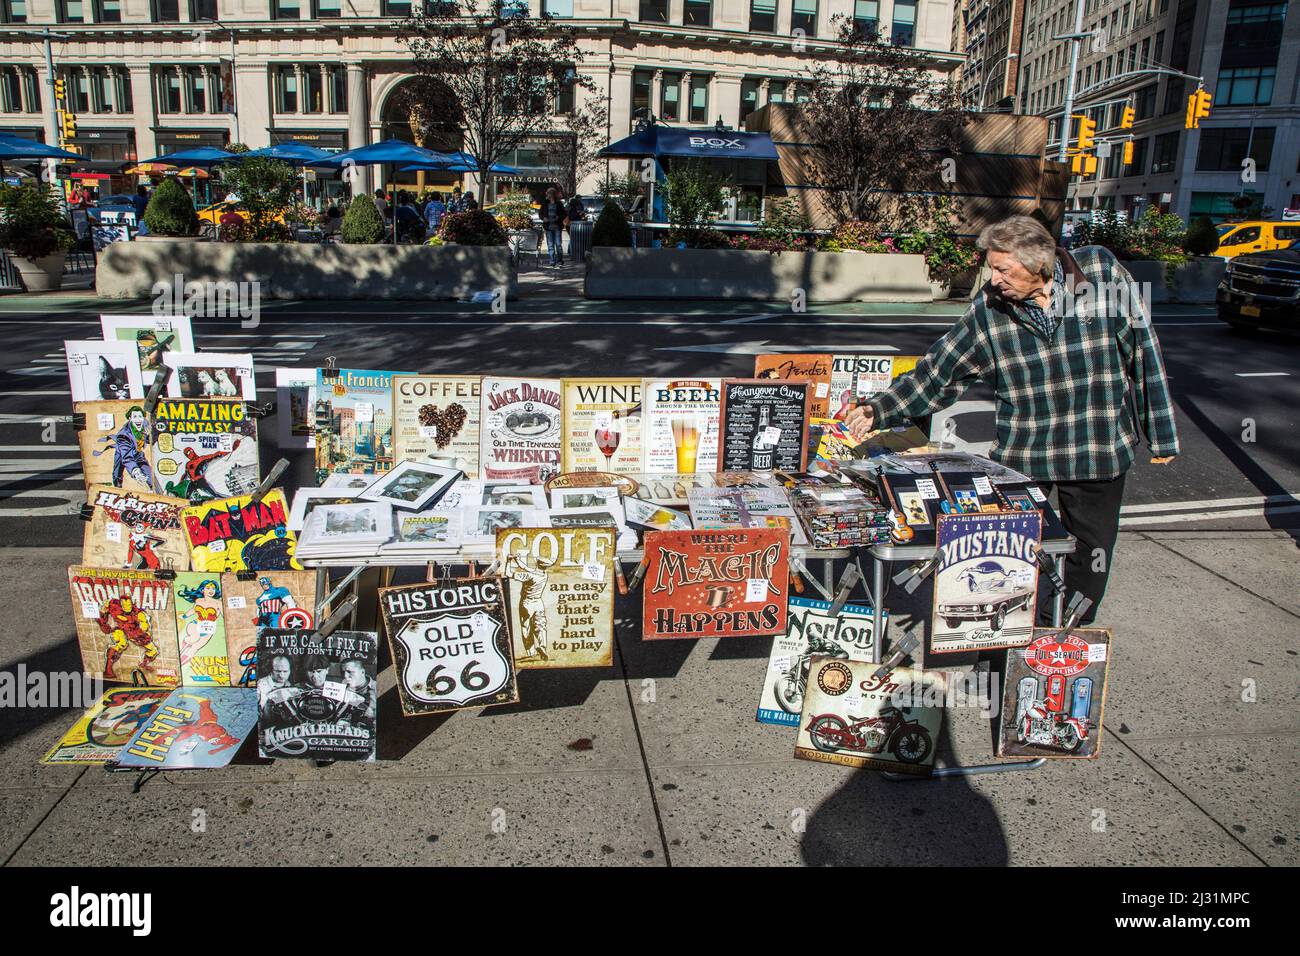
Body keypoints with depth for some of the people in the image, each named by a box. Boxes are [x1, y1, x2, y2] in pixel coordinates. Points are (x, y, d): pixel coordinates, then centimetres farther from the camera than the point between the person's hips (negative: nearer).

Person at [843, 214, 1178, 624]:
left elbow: (1142, 351, -3)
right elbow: (937, 373, -3)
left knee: (1090, 554, 13)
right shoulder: (989, 308, -6)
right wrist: (878, 409, -14)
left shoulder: (1103, 271, -9)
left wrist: (1160, 433, 0)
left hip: (1099, 449, 0)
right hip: (1020, 453, 1)